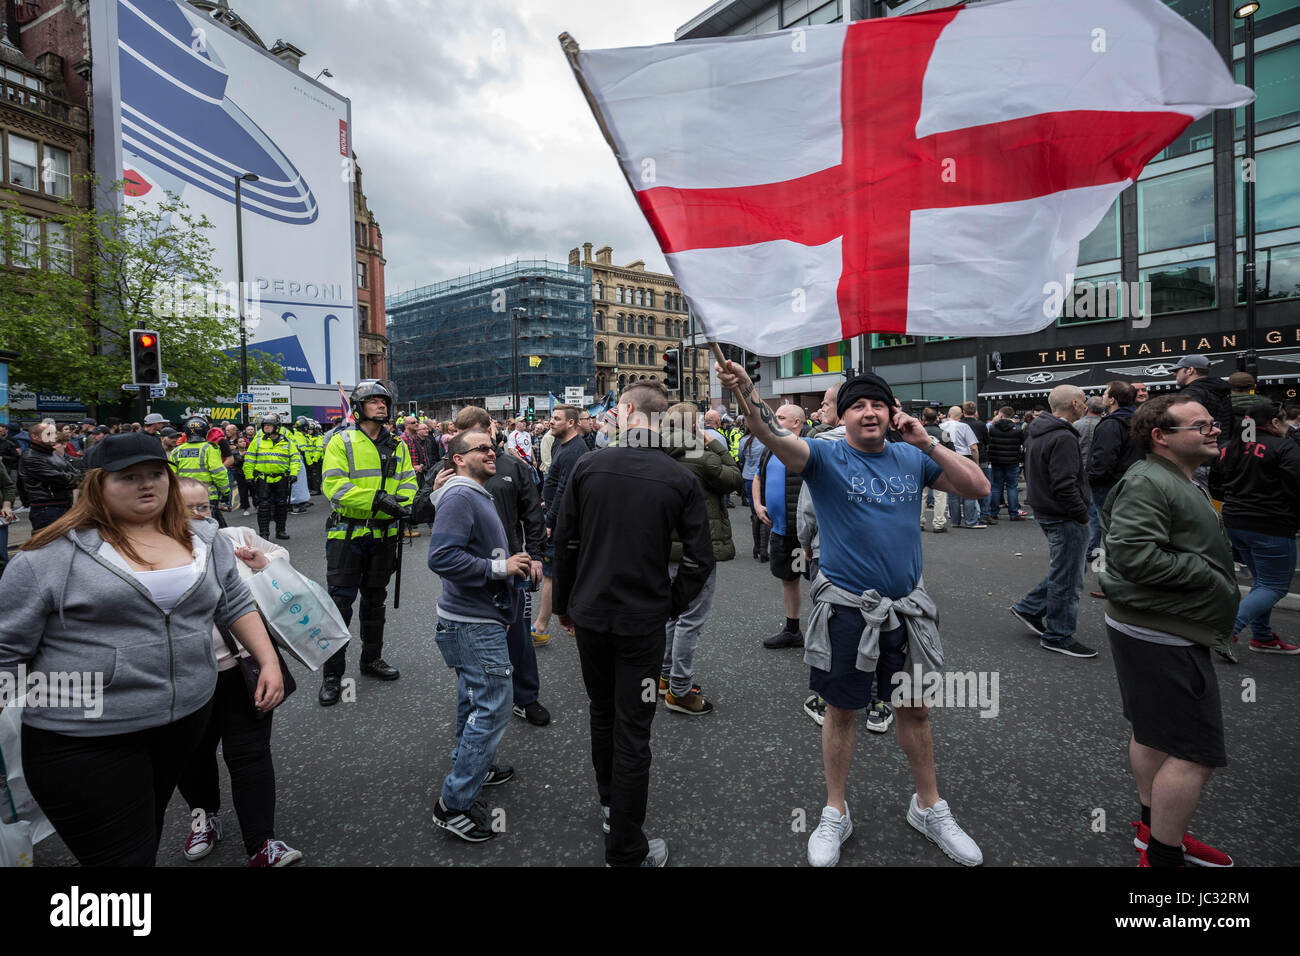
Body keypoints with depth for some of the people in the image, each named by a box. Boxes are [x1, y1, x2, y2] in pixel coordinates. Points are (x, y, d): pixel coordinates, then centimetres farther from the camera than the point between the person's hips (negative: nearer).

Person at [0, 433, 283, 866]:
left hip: (188, 718, 5)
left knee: (149, 833, 22)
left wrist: (269, 662, 5)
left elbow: (236, 605, 12)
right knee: (124, 854, 3)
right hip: (85, 739, -4)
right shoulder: (54, 554, -9)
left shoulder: (205, 540, 5)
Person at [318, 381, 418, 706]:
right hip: (347, 534, -5)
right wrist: (376, 499, -26)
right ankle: (332, 675, 11)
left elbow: (408, 480, 6)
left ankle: (372, 658, 33)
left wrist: (401, 503, -16)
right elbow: (333, 485, -17)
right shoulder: (342, 442, -7)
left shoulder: (397, 445, 9)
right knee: (340, 602, -1)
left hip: (384, 534, 5)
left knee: (375, 599, 17)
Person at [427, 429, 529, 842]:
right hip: (475, 624, -11)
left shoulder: (477, 495, 15)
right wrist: (499, 567, -23)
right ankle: (454, 804, 3)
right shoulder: (459, 497, -19)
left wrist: (512, 565, 9)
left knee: (475, 700, 23)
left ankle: (473, 768, 40)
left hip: (479, 619, 11)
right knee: (493, 707, -7)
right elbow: (442, 558, -28)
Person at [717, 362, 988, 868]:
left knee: (916, 709, 18)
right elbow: (774, 435, -25)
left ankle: (929, 807, 40)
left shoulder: (911, 459, 5)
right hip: (846, 608, -3)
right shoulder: (827, 456, -7)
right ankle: (835, 814, 32)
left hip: (907, 607, 4)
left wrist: (929, 443, -9)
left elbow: (978, 488, 2)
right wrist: (746, 392, -44)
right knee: (841, 710, 12)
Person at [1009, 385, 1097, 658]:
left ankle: (1028, 608, 26)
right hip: (1065, 518, -10)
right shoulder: (1063, 438, -21)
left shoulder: (1040, 435, 11)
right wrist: (1082, 515, -15)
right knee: (1067, 579, 1)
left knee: (1062, 571, 22)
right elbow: (1065, 485, -26)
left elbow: (1031, 469, 21)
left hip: (1045, 511, 10)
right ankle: (1058, 637, 11)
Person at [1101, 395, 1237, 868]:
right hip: (1161, 638, -11)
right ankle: (1162, 856, 10)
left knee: (1152, 733, 22)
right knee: (1196, 753, -4)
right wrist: (1210, 573, -18)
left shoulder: (1181, 482, 15)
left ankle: (1153, 828, 38)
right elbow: (1135, 555, -29)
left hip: (1159, 630, 11)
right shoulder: (1147, 483, -20)